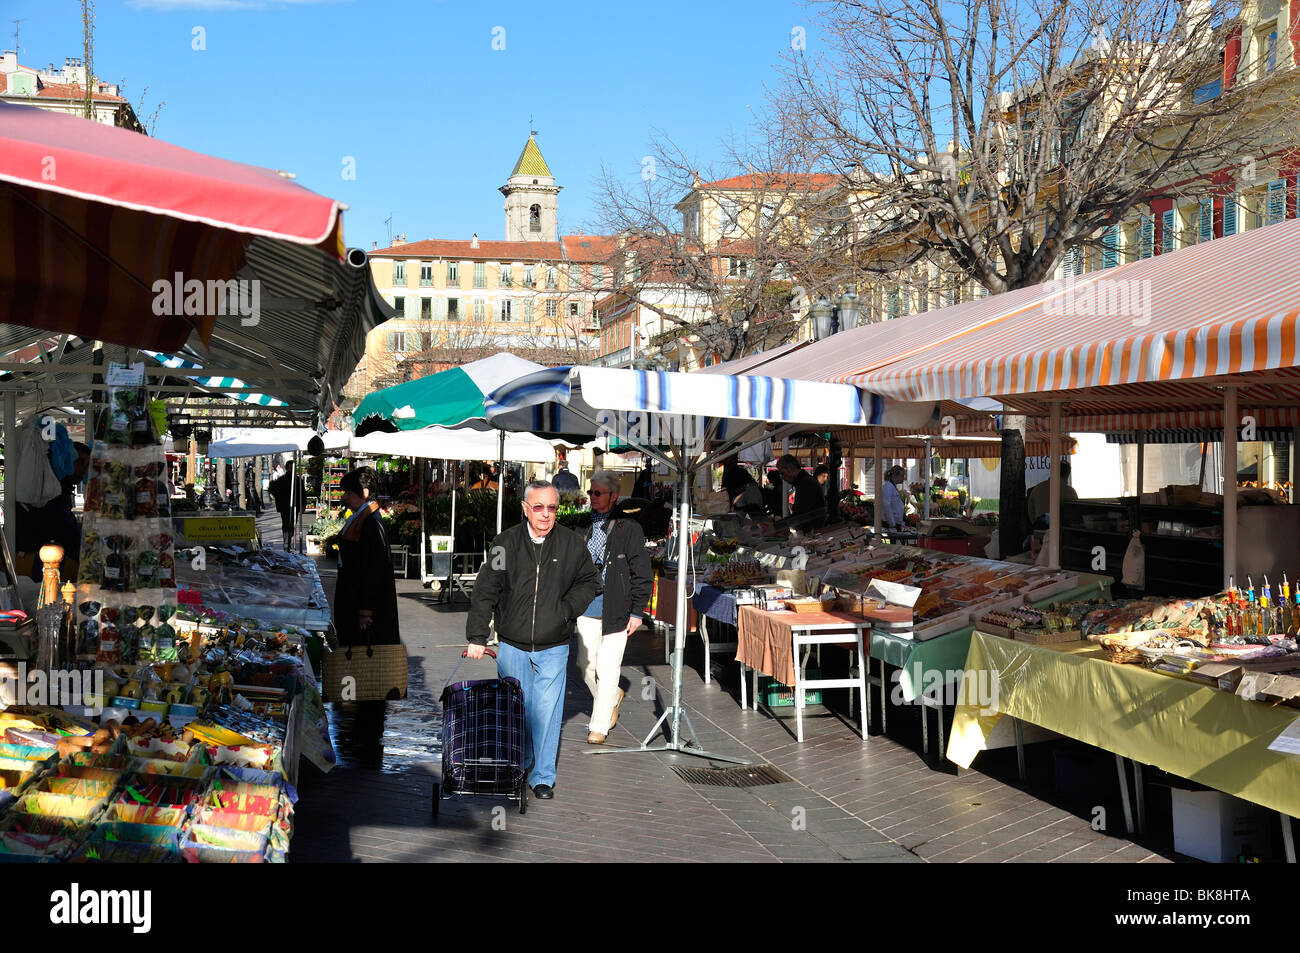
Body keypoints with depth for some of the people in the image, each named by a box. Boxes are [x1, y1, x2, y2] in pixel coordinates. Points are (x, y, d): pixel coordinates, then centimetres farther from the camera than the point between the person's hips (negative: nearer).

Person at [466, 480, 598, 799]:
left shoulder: (572, 544, -3)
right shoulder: (506, 543, -5)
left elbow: (589, 581, 11)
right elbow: (485, 591, -4)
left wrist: (566, 609, -5)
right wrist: (477, 636, -10)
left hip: (553, 648, 0)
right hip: (512, 645, 1)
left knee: (546, 711, 0)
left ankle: (543, 776, 13)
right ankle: (518, 766, 33)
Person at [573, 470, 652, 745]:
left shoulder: (629, 528, -5)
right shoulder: (585, 527, 11)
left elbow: (642, 573, -4)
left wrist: (637, 611, -7)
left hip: (615, 606, -5)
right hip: (586, 605, 5)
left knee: (607, 668, -3)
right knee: (585, 665, 8)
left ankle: (599, 726, 9)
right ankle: (614, 697, 36)